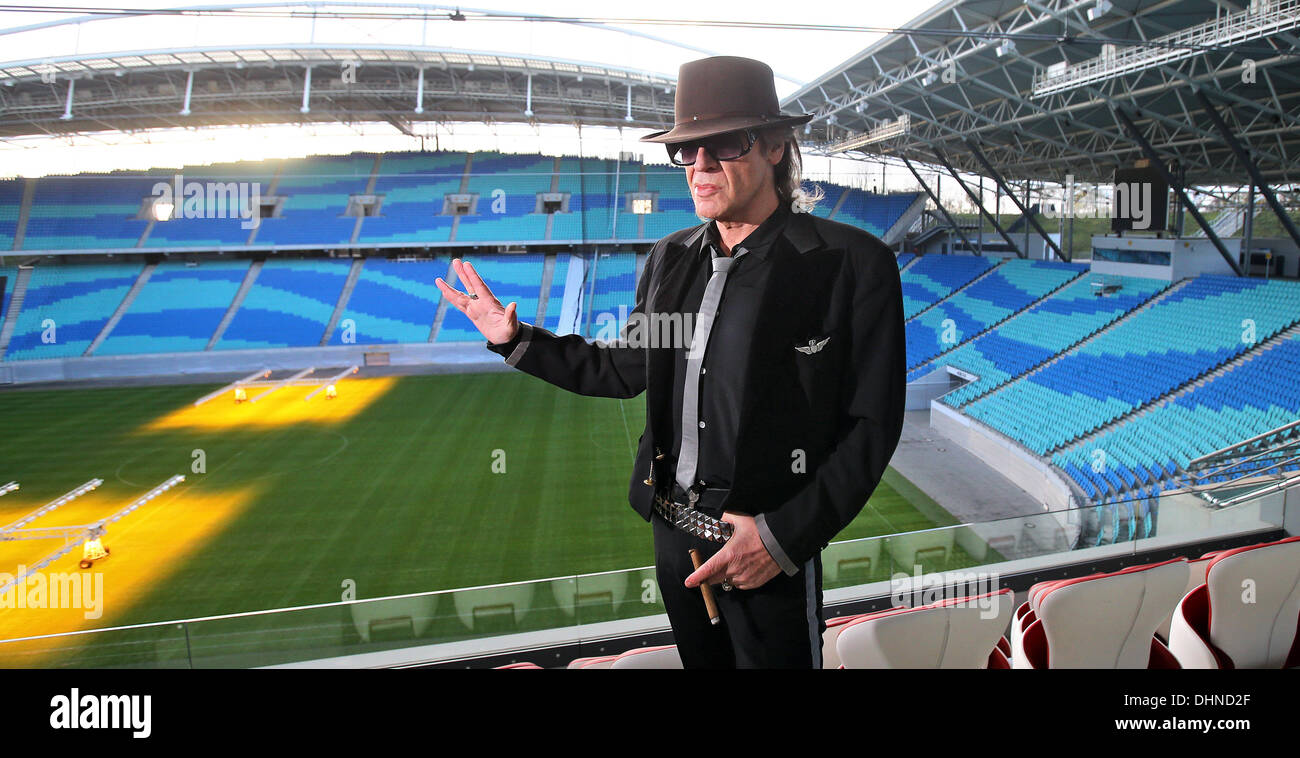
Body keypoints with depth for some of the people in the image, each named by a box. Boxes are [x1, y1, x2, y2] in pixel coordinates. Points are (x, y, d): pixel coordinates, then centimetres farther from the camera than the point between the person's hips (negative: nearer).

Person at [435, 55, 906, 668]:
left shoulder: (851, 262, -14)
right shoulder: (671, 257, 4)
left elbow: (870, 425, -13)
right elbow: (624, 370, 13)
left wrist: (784, 537, -19)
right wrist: (515, 338, 6)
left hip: (771, 550, -5)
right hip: (673, 531, 6)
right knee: (701, 660, 23)